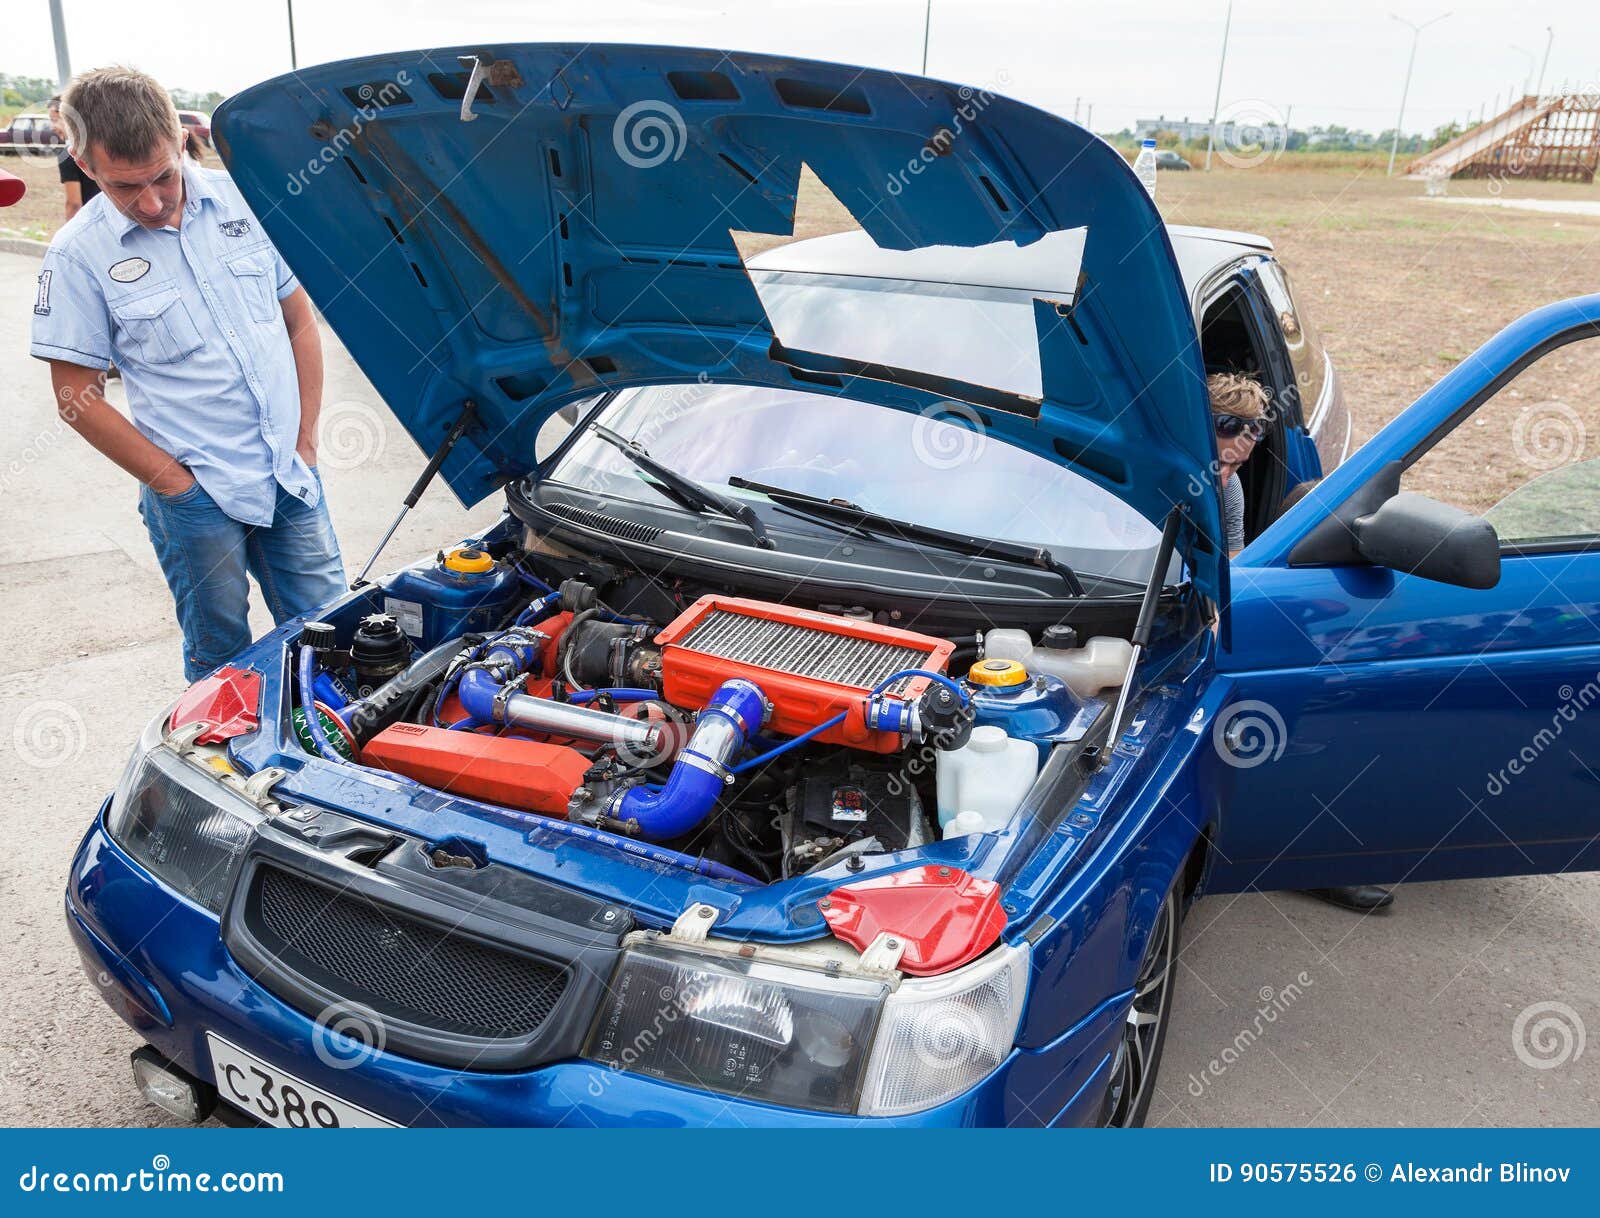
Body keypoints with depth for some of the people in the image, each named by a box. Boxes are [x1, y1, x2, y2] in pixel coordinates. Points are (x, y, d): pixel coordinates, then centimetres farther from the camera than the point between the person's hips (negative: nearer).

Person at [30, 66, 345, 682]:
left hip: (291, 477, 3)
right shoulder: (80, 254, -7)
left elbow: (300, 321, 8)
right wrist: (174, 482, -8)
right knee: (223, 659, 11)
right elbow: (79, 399, -4)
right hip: (196, 494, -2)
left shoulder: (246, 199, 0)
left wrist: (306, 441, 3)